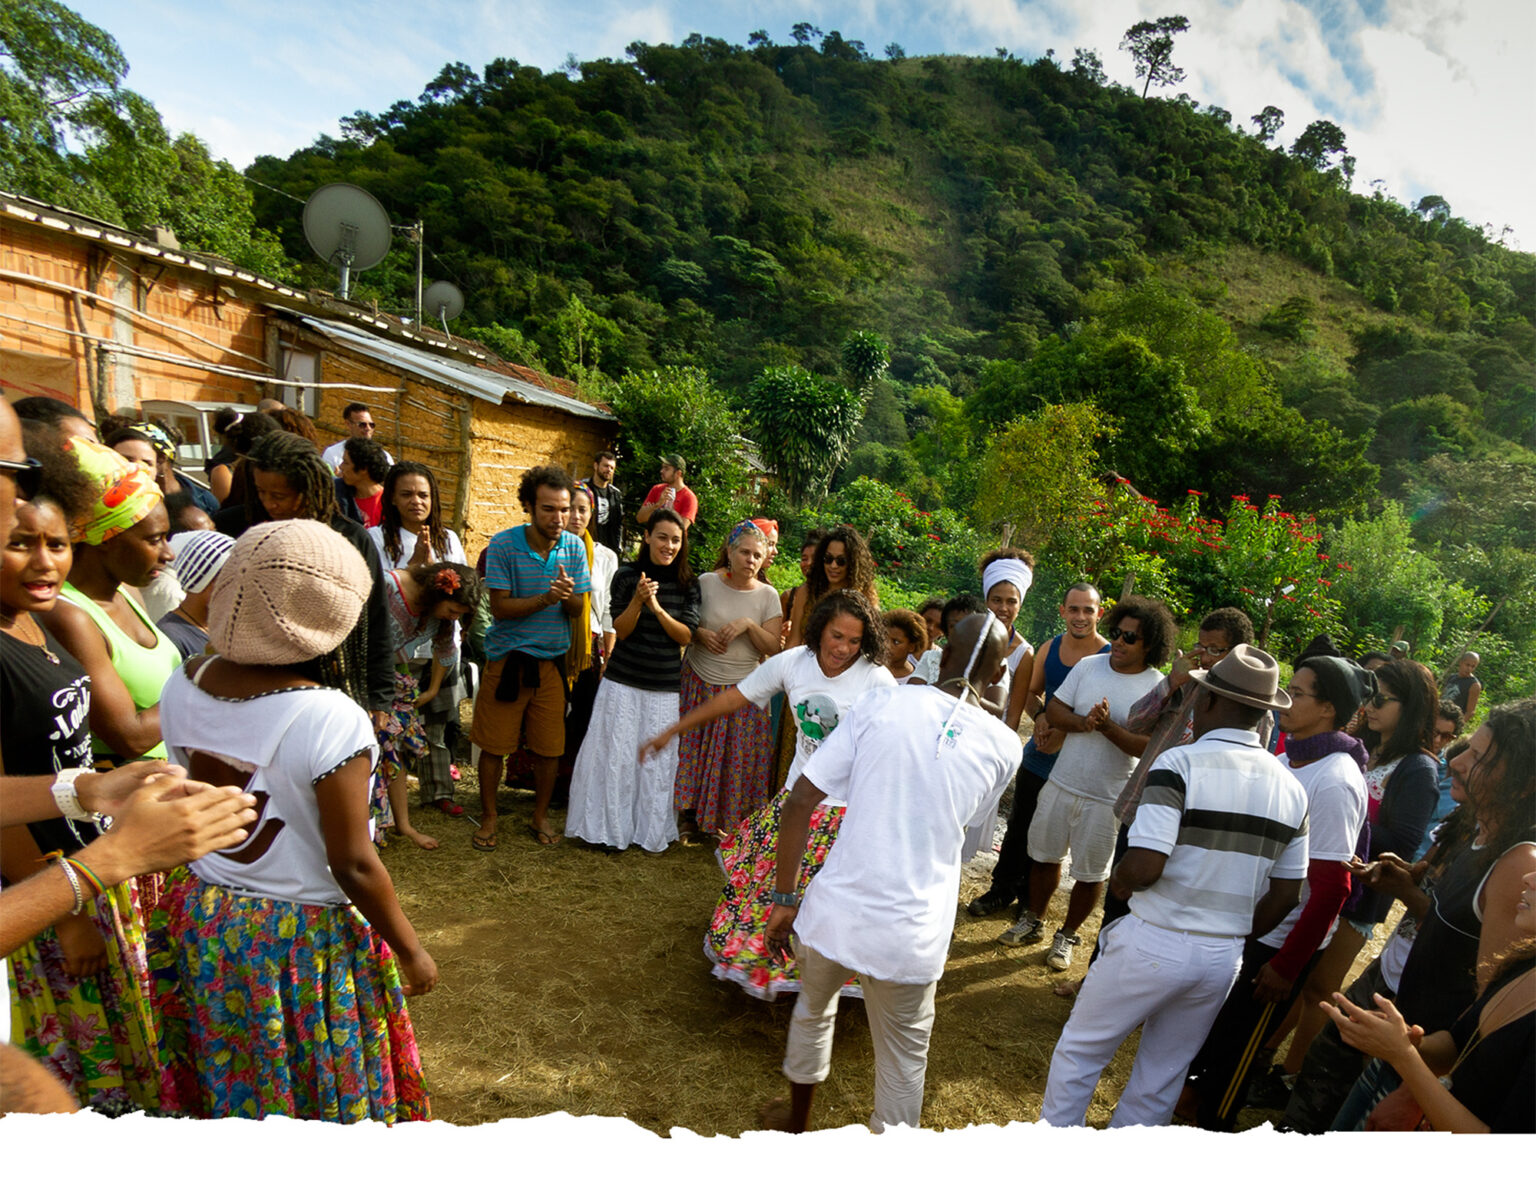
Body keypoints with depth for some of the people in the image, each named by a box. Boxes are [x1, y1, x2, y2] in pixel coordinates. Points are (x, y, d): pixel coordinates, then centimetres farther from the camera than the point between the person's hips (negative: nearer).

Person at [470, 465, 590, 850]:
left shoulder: (574, 547, -2)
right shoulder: (504, 545, -11)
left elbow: (577, 609, 0)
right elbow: (499, 607, -12)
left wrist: (568, 595, -23)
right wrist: (544, 599, -26)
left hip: (552, 660, 2)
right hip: (507, 658, -2)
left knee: (550, 747, 8)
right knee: (494, 744, 5)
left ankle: (540, 815, 30)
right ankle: (488, 818, 26)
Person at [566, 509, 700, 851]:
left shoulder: (688, 584, 1)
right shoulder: (627, 575, -2)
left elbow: (687, 636, -5)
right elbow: (620, 630, -4)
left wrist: (657, 608, -20)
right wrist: (638, 600, -21)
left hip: (665, 687, 1)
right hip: (623, 681, -1)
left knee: (657, 759, 6)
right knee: (615, 754, 3)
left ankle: (650, 829, 24)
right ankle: (607, 825, 21)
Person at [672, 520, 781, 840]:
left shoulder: (768, 595, 0)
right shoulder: (707, 583, -3)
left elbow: (774, 648, -3)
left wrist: (749, 625, -17)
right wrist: (700, 634, -15)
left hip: (743, 690, 1)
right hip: (699, 683, 0)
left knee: (736, 754, 5)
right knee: (693, 748, 5)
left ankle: (722, 819, 26)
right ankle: (689, 815, 25)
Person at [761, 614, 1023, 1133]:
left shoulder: (882, 704, -7)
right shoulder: (1003, 747, -4)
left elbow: (799, 803, -9)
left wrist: (784, 899, 1)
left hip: (833, 910, 1)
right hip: (912, 937, -1)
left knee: (813, 1011, 31)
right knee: (903, 1060, 25)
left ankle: (796, 1129, 53)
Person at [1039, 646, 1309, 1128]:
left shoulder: (1179, 763, -18)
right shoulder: (1291, 788, 1)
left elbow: (1143, 867, -25)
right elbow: (1285, 894, 7)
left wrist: (1118, 881, -4)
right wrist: (1233, 938, 18)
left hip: (1154, 943, -6)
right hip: (1223, 960, 6)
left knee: (1079, 1051, 15)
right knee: (1162, 1078, 22)